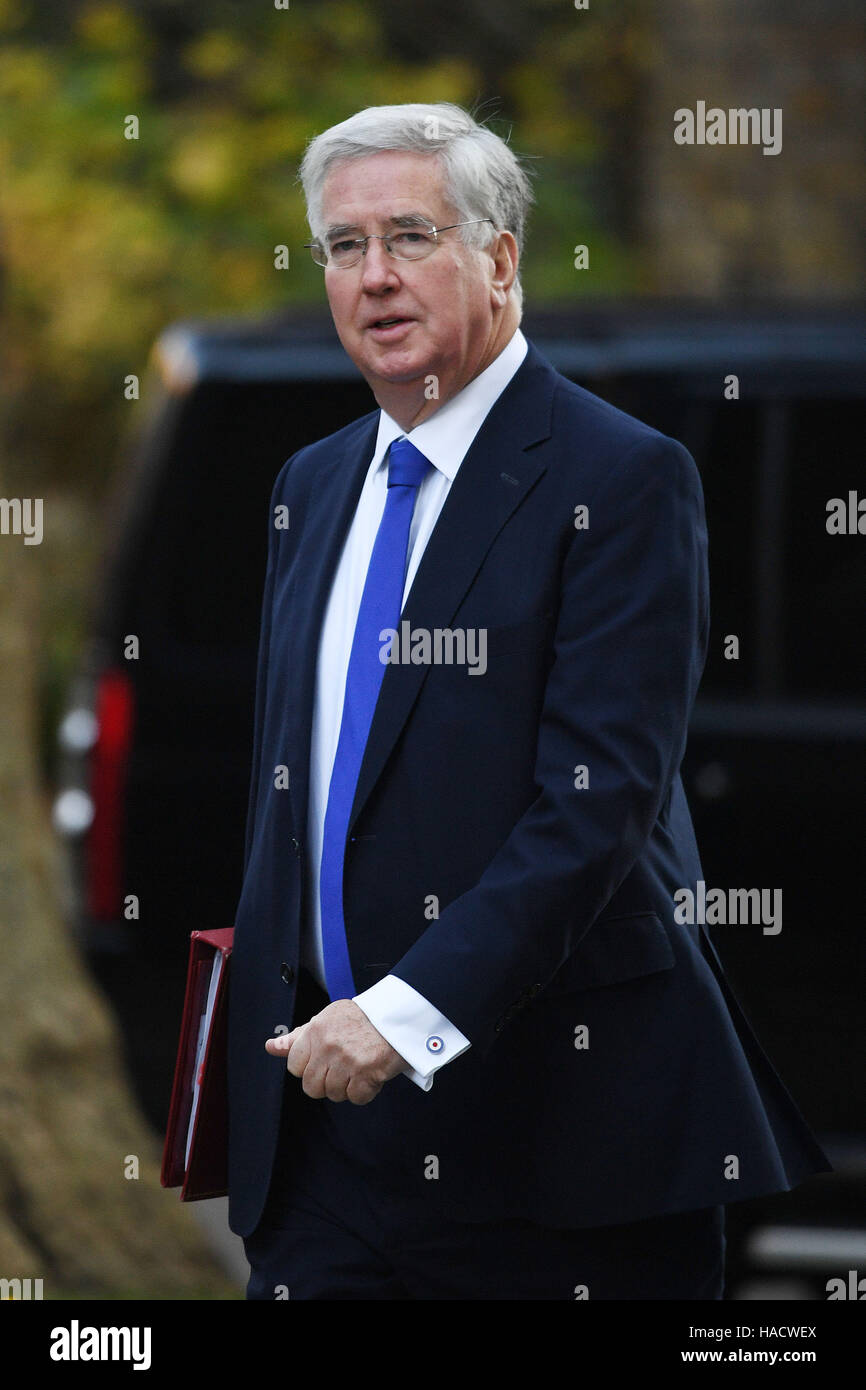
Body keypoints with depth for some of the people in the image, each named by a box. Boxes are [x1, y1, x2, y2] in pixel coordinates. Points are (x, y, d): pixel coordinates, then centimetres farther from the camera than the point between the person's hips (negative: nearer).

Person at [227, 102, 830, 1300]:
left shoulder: (624, 481, -8)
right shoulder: (313, 486, 16)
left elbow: (602, 797, -17)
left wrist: (410, 1010, -24)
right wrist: (269, 1027, 14)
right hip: (326, 1102, 6)